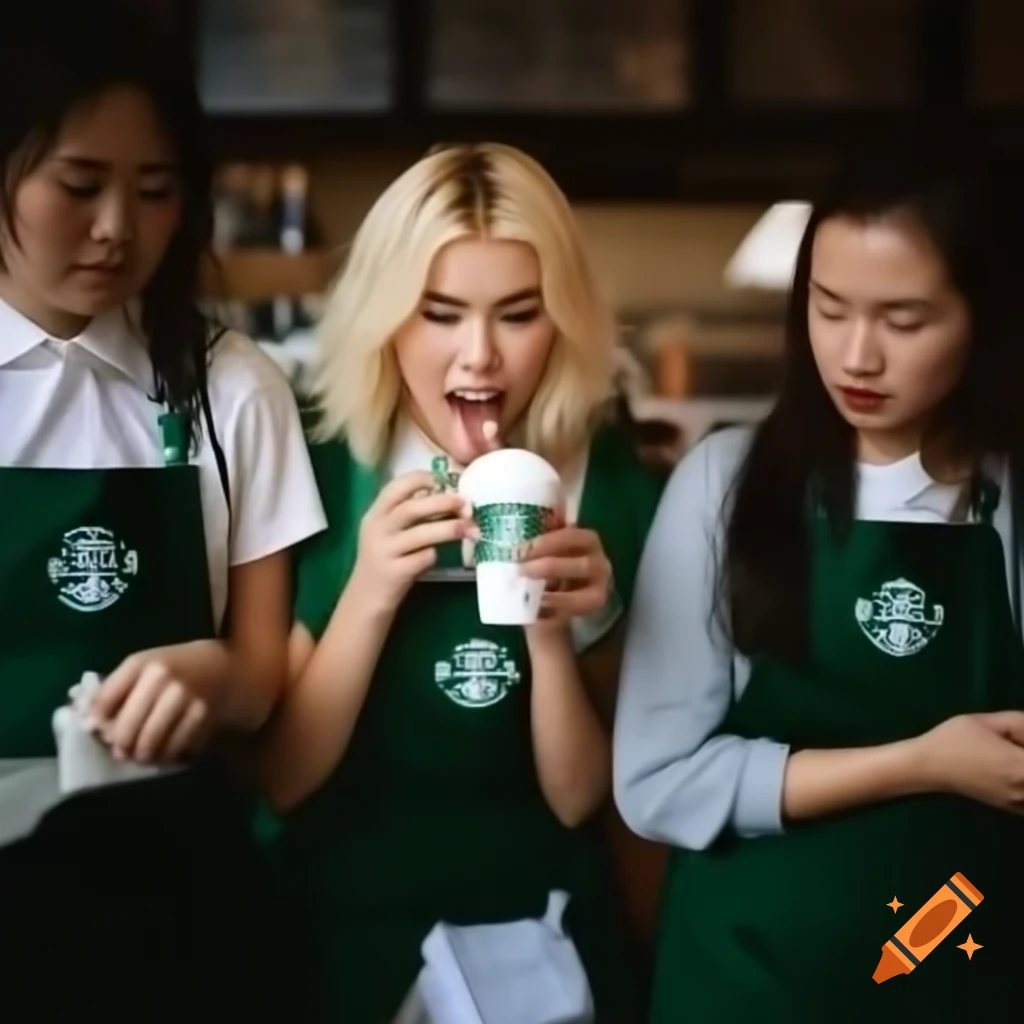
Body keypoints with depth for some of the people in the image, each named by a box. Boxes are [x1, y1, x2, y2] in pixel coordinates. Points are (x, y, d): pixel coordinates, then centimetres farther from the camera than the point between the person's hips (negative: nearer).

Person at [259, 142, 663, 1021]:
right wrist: (369, 596, -24)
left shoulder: (613, 491, -10)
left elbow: (577, 799, -7)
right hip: (340, 933, -1)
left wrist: (552, 637, -24)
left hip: (540, 938, 1)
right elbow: (280, 780, -11)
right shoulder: (316, 474, -13)